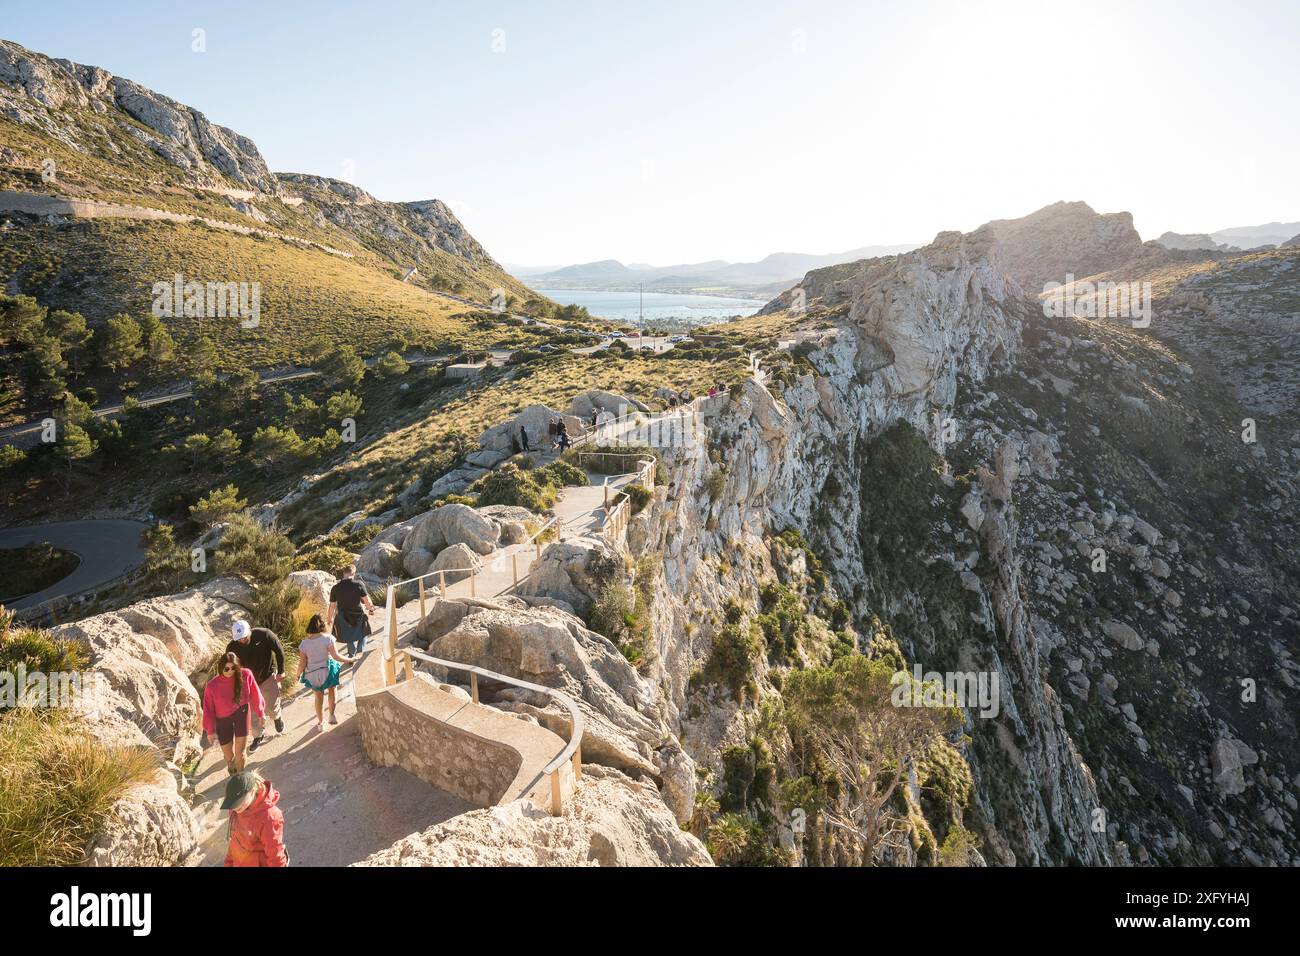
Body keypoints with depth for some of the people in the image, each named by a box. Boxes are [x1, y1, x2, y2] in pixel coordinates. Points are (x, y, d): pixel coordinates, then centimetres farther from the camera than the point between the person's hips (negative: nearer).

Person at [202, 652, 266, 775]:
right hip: (223, 719, 0)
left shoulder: (245, 675, -23)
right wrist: (210, 730, -4)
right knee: (228, 755, 15)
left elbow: (254, 694, -7)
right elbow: (208, 708, -11)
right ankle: (231, 770, 52)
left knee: (240, 752, 0)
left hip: (241, 712, 0)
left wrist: (260, 712, 4)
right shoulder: (212, 686, -25)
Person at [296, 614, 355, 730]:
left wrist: (298, 674, 13)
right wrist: (350, 660, -4)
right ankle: (332, 715, 24)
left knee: (319, 696, 22)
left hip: (312, 675, 2)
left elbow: (302, 663, -5)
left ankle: (320, 722, 33)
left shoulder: (304, 643, -9)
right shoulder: (327, 638, -15)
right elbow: (335, 656, -15)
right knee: (332, 690, 27)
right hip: (327, 671, -2)